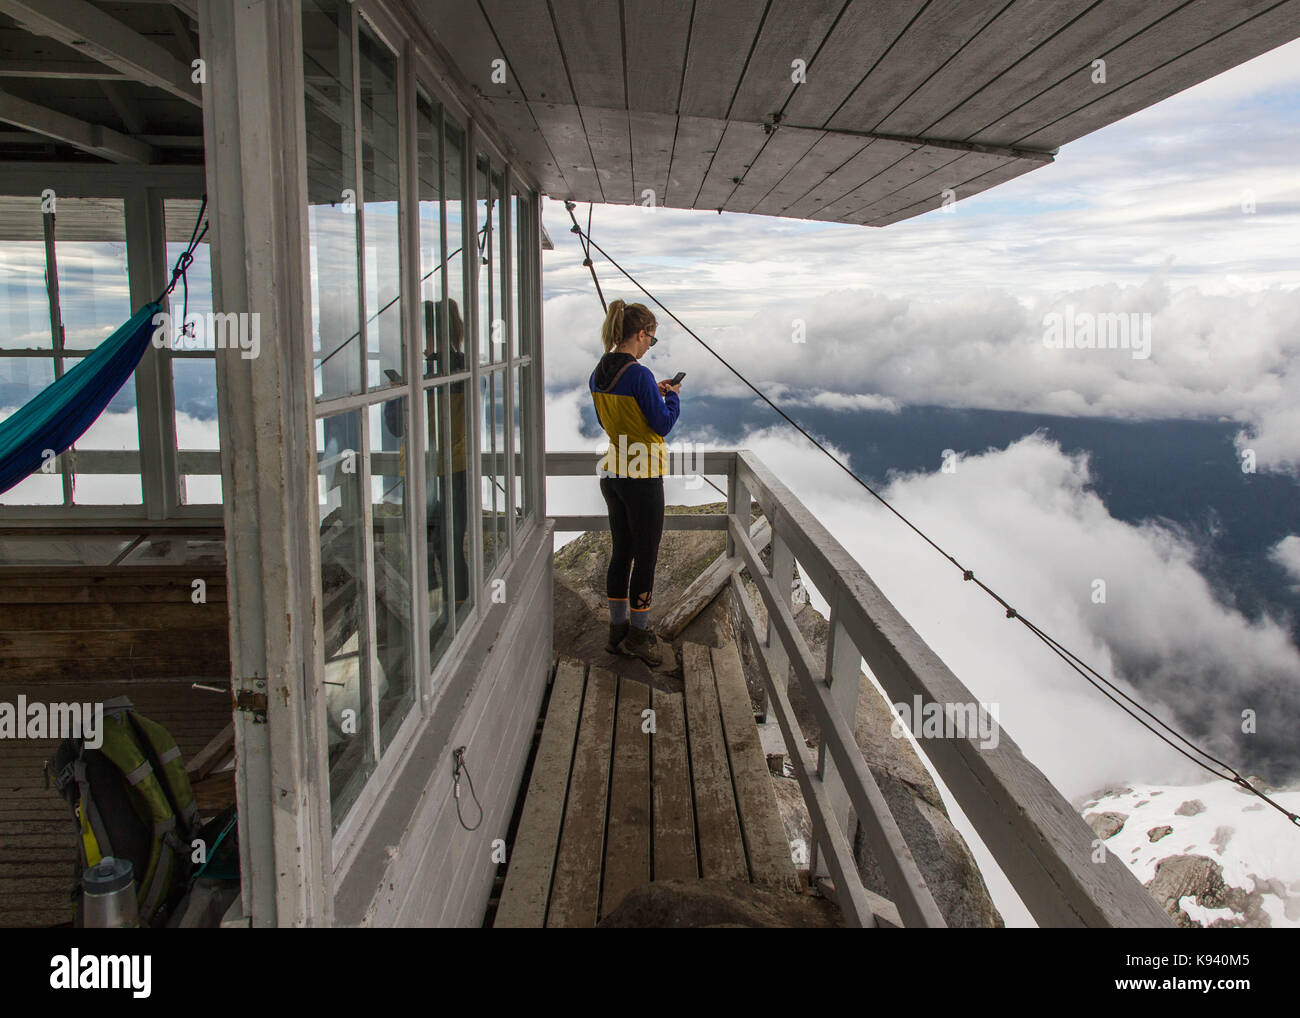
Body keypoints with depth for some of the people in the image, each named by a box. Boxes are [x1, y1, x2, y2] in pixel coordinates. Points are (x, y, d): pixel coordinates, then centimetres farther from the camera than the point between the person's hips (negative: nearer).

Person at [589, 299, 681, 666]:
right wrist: (672, 397, 4)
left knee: (621, 552, 16)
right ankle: (638, 635, 14)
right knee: (646, 555, 4)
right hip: (642, 478, -8)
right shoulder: (639, 374, -19)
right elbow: (663, 424, -15)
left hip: (612, 476, 8)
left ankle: (617, 630, 24)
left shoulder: (598, 375, 5)